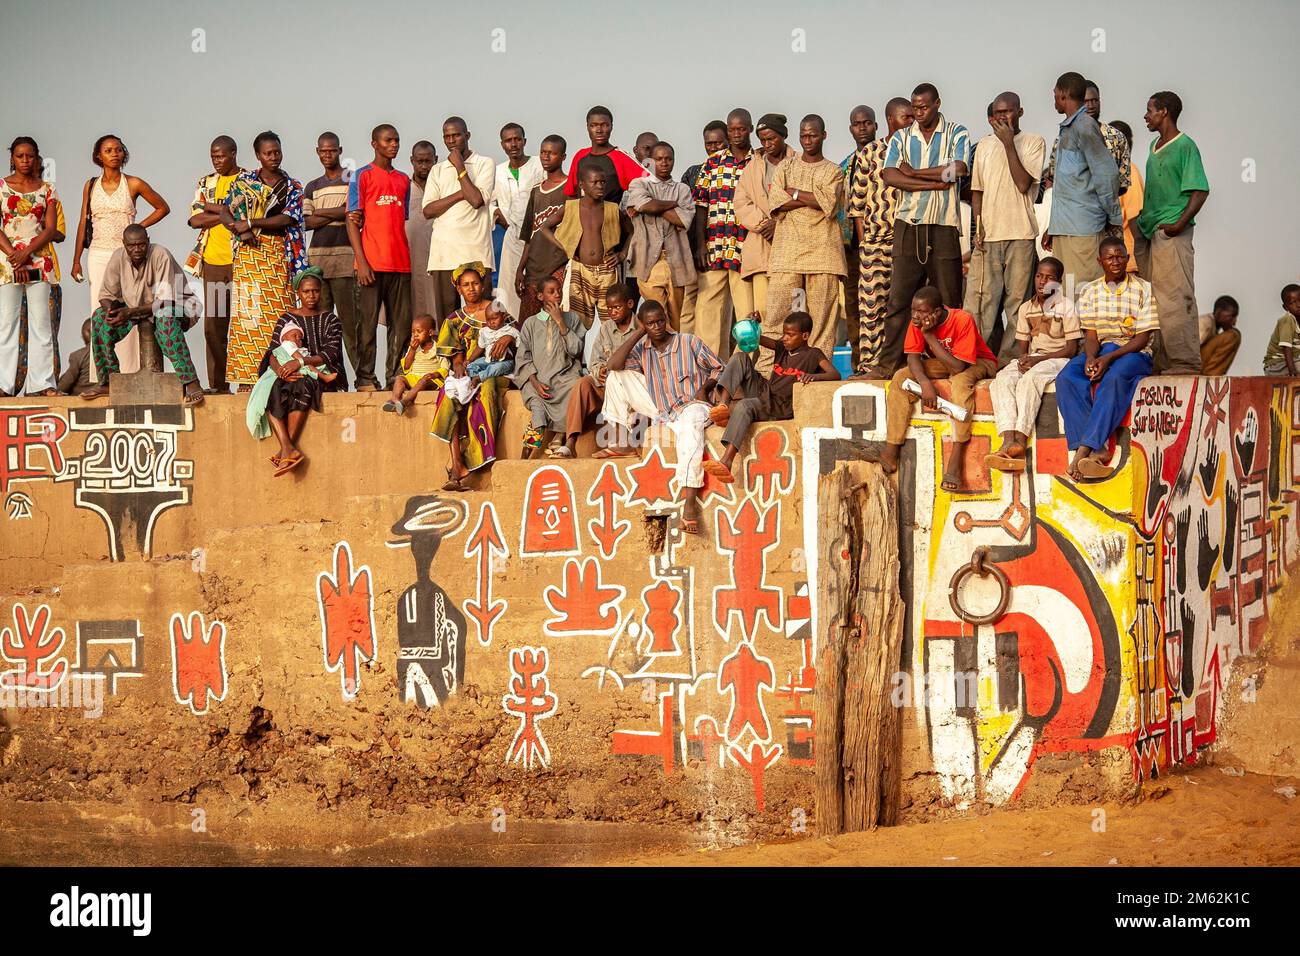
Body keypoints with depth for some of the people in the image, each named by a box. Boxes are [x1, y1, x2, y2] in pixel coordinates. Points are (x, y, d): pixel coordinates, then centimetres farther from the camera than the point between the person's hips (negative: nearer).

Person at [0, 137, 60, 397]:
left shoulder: (47, 189, 8)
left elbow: (51, 229, 1)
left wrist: (25, 254, -11)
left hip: (39, 260, 1)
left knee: (41, 321, -1)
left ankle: (42, 383, 0)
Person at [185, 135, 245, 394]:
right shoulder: (205, 183, 17)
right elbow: (195, 220, 4)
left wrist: (211, 207, -6)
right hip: (212, 260, 4)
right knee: (213, 325, 2)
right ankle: (217, 383, 5)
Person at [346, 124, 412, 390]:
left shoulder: (403, 180, 17)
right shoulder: (362, 176, 1)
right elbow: (353, 220, -4)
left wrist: (406, 257, 12)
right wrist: (361, 260, -13)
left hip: (400, 263, 5)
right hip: (371, 263, -5)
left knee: (402, 324, 3)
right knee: (367, 322, -4)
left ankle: (396, 375, 9)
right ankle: (365, 378, -1)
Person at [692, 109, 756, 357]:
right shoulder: (712, 163, 12)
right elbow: (701, 206, 9)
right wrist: (700, 245, 0)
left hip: (747, 250, -2)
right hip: (713, 250, 2)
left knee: (748, 312, -3)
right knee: (708, 309, 0)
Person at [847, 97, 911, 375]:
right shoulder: (870, 152, 7)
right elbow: (857, 197, 5)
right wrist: (861, 236, -1)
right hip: (875, 237, -1)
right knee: (871, 300, -3)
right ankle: (869, 363, 0)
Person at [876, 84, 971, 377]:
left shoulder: (957, 134, 6)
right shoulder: (901, 138, 12)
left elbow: (958, 169, -11)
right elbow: (890, 176, -3)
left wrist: (913, 172, -5)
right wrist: (935, 182, -10)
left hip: (944, 225, -2)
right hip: (908, 224, 2)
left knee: (947, 298, 0)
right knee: (899, 297, -3)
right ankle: (889, 363, -3)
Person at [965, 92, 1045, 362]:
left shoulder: (1033, 142, 2)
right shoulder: (984, 145, 14)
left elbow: (1023, 183, -10)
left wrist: (1008, 142, -10)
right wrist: (978, 226, 3)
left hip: (1020, 234, -3)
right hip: (987, 235, 3)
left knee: (1017, 301, -2)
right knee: (981, 300, -3)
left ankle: (1008, 360, 2)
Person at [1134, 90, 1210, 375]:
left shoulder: (1185, 146, -8)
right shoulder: (1155, 147, 18)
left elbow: (1200, 192, -13)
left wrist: (1179, 224, -20)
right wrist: (1143, 219, 16)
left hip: (1172, 235, -9)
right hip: (1149, 232, 9)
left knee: (1176, 300, -11)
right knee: (1155, 300, 11)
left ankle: (1185, 364, -11)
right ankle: (1164, 362, 16)